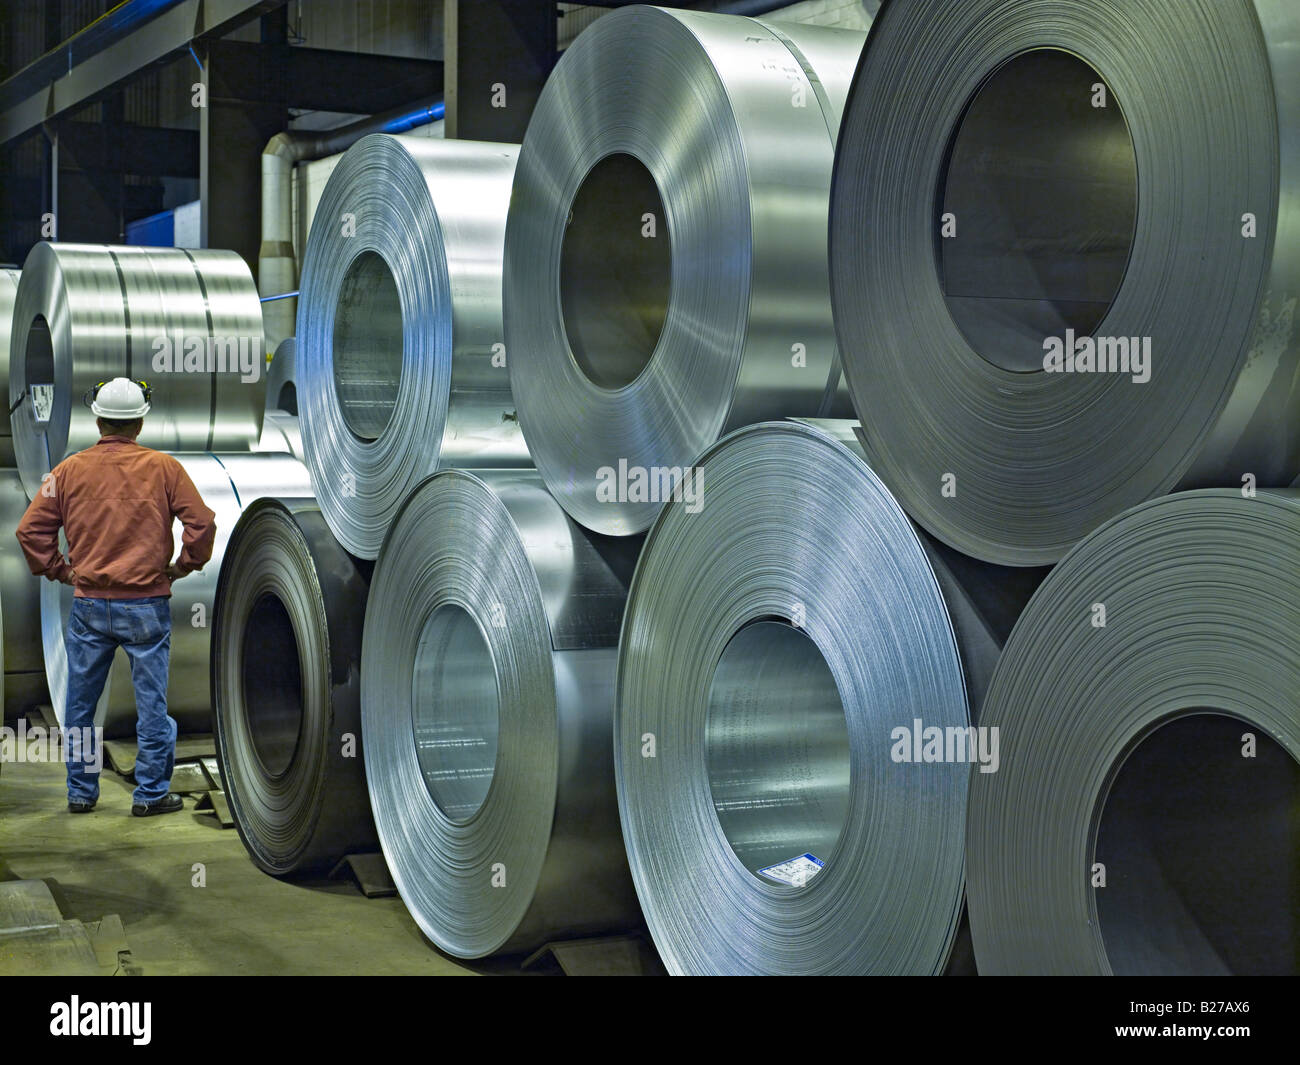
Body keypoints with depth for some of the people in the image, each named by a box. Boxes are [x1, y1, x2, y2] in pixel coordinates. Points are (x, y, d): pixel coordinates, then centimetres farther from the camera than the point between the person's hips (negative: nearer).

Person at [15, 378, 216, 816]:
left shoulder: (70, 469, 1)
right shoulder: (163, 467, -4)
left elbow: (31, 529, -1)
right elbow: (202, 523, -7)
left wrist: (59, 570, 10)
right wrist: (183, 566, 6)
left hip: (88, 605, 2)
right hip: (147, 604, -2)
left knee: (80, 704, 13)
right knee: (151, 701, 6)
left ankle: (81, 792, 20)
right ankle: (151, 793, 9)